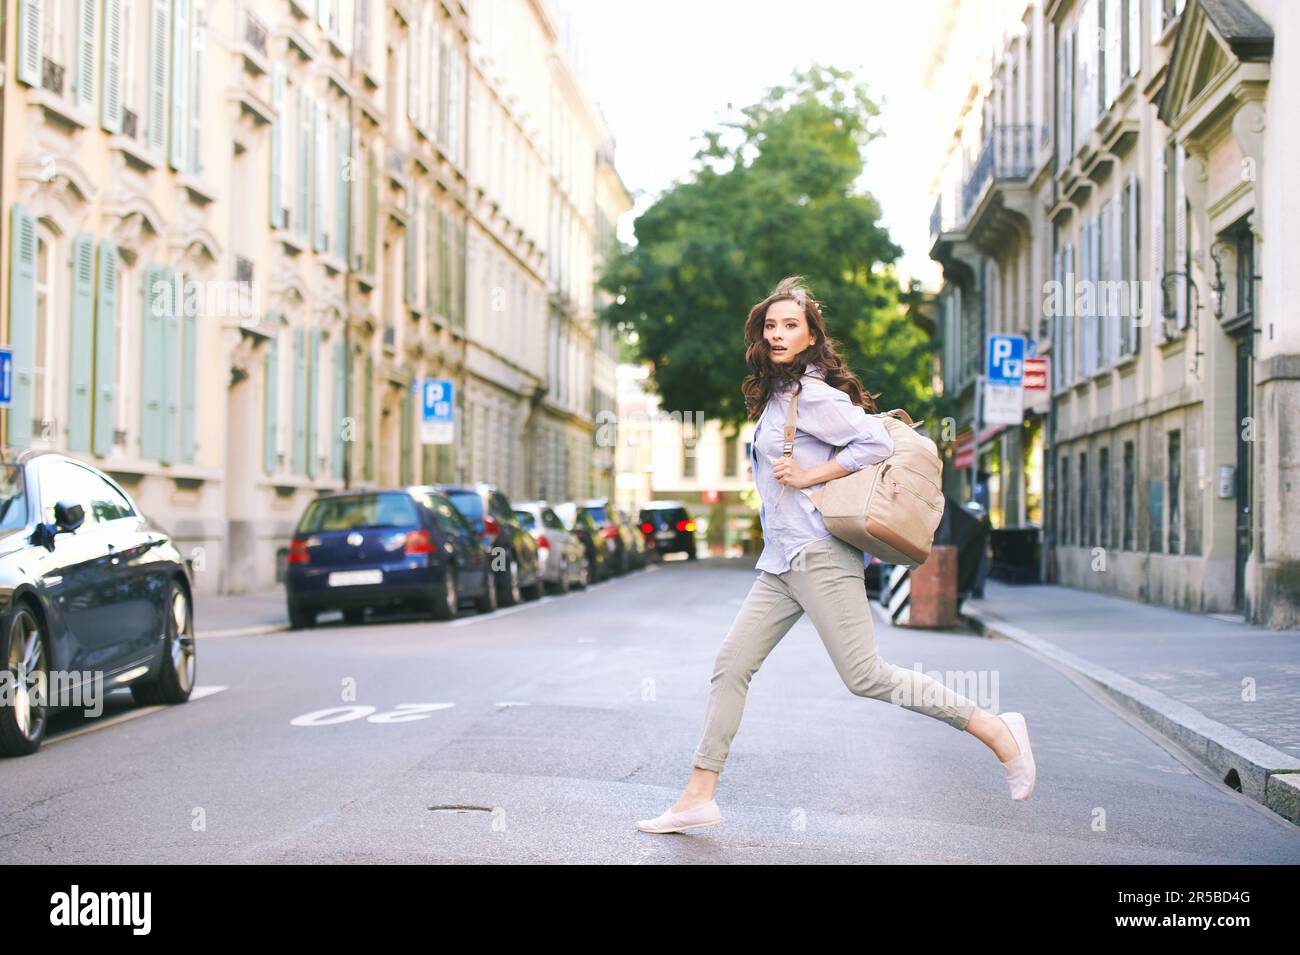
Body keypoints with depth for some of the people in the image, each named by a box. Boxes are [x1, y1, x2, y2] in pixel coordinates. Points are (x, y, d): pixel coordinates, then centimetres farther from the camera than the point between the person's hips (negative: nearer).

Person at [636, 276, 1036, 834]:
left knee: (866, 677, -11)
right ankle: (698, 797, 7)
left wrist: (808, 476, -14)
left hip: (818, 556, -9)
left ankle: (996, 731, 0)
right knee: (730, 666, 4)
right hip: (780, 563, 9)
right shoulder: (773, 395, 18)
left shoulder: (812, 394, -9)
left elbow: (877, 443, -17)